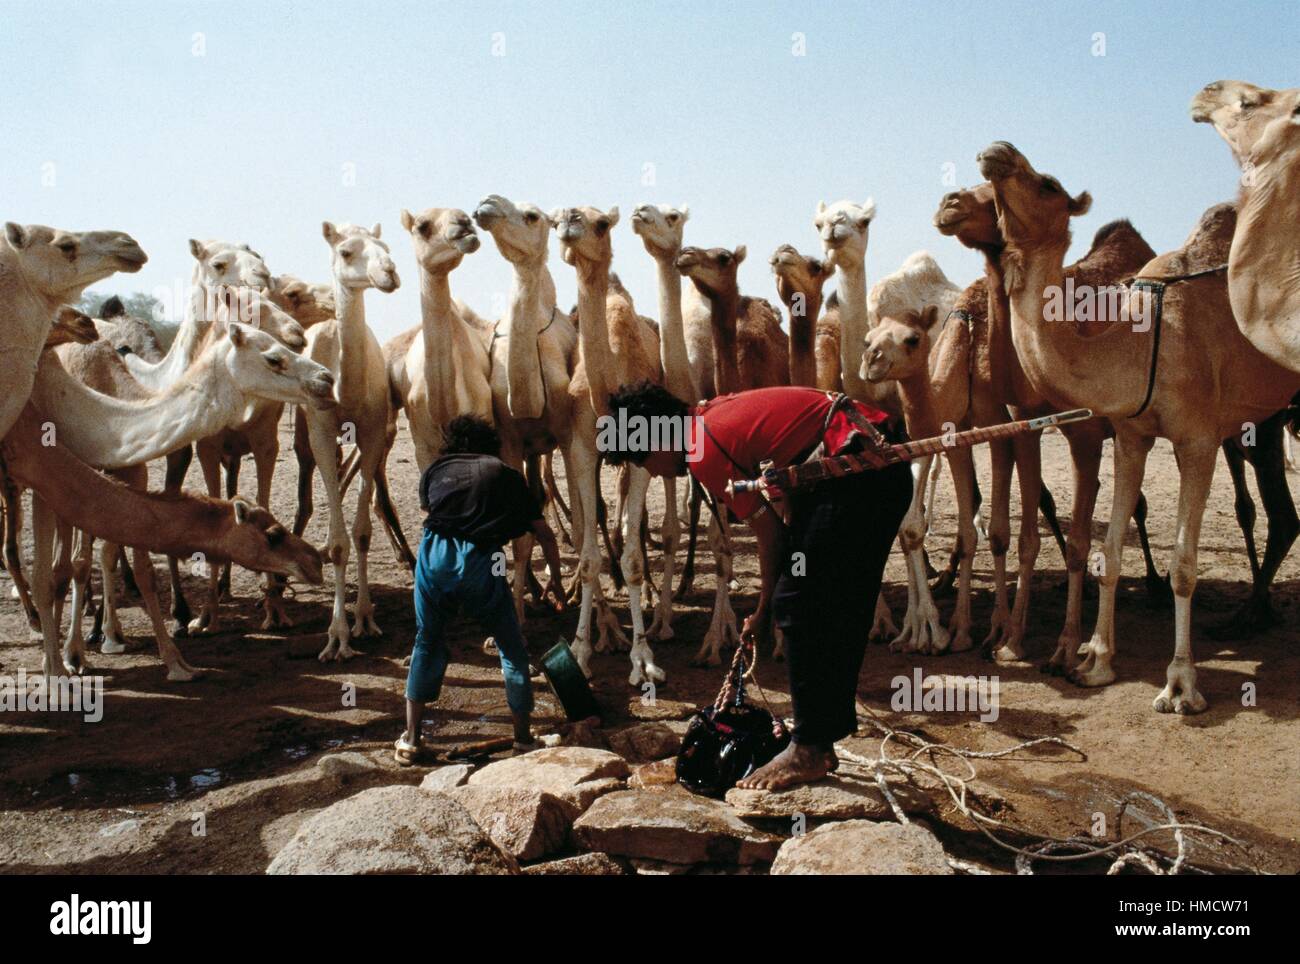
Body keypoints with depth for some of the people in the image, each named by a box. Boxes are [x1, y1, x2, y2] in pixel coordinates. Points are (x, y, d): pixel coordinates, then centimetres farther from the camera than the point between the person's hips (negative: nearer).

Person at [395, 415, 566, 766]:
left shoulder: (436, 469, 21)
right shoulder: (507, 475, 19)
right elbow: (545, 535, 19)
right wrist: (556, 580, 31)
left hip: (434, 555, 2)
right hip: (480, 561, -2)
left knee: (428, 643, 21)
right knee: (512, 648, 16)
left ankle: (410, 740, 25)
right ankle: (523, 738, 23)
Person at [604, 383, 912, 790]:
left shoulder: (706, 450, -11)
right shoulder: (718, 412, 17)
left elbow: (770, 534, -5)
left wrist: (764, 613, 10)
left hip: (859, 473, -10)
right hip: (888, 465, 10)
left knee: (797, 604, -4)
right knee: (837, 609, 16)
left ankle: (808, 750, 5)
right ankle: (821, 741, 26)